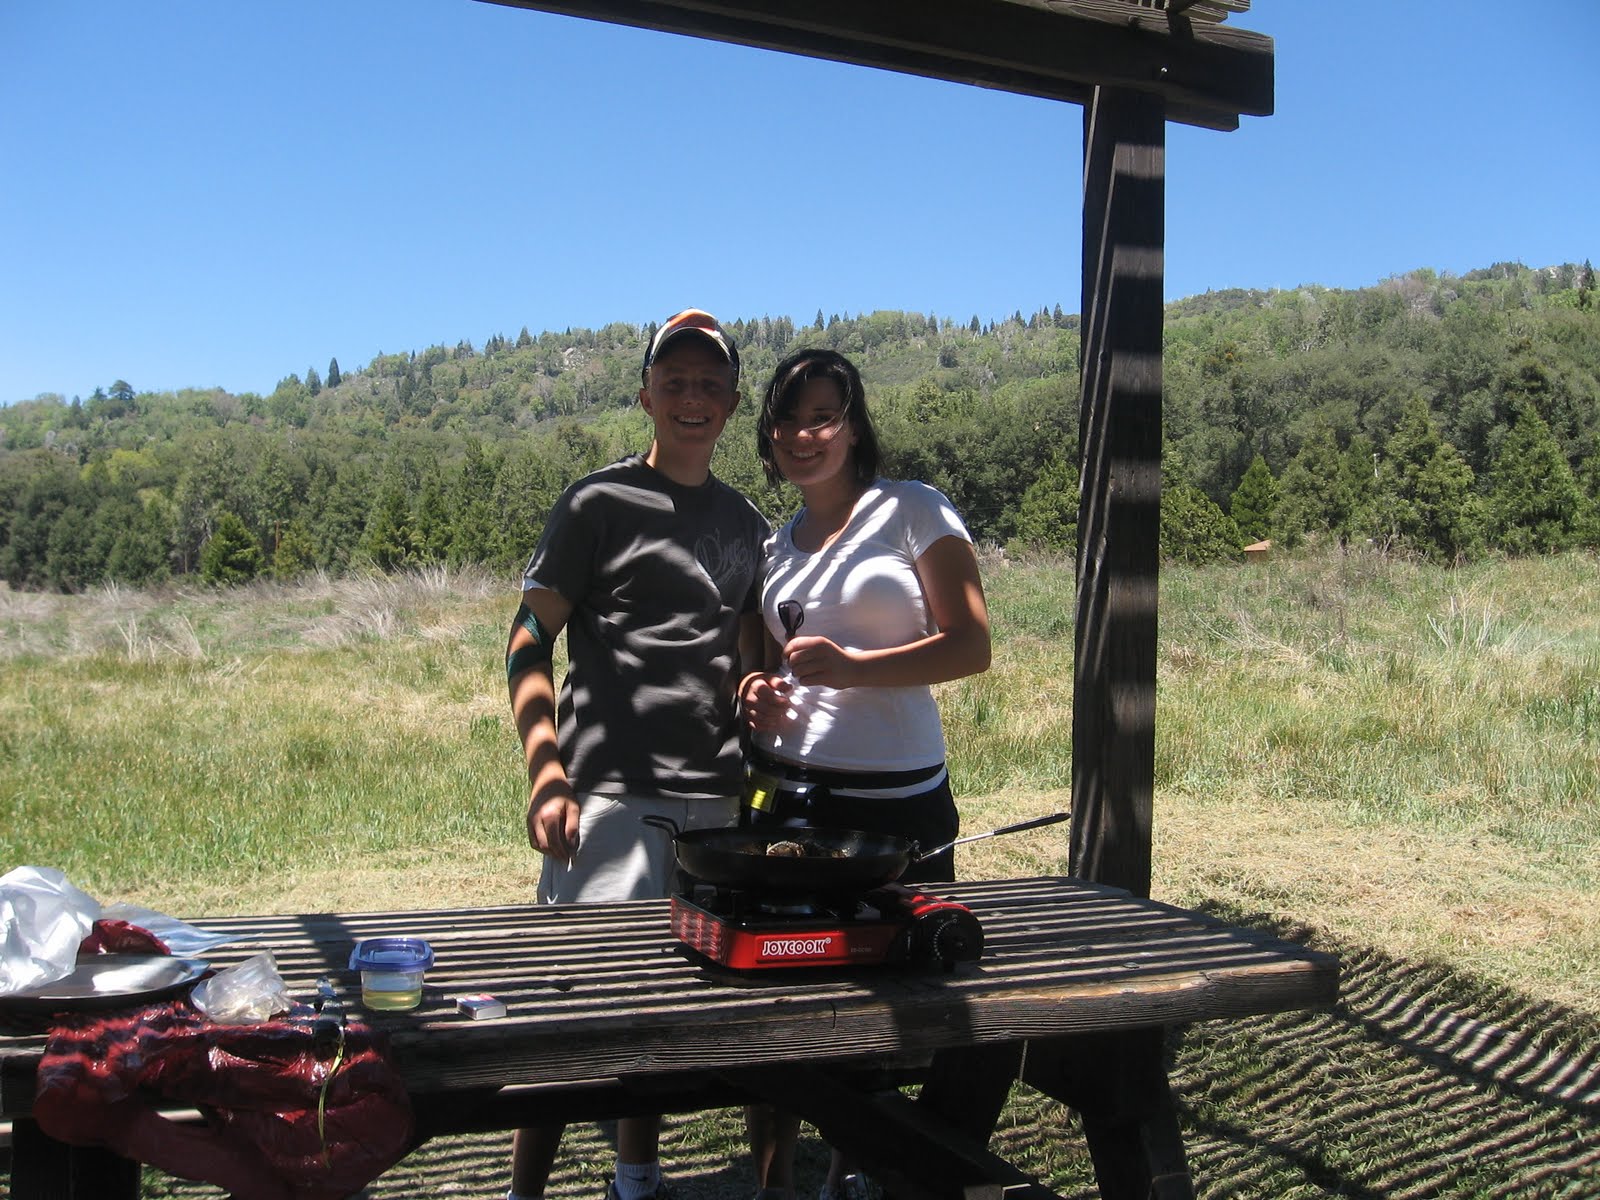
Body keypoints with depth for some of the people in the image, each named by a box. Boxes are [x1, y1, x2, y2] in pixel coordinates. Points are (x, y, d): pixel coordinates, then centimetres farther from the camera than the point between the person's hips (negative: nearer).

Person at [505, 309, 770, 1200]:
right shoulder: (600, 503, -1)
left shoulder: (748, 523, 15)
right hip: (611, 791, -5)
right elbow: (529, 641, -4)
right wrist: (546, 776, -15)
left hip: (715, 798, 6)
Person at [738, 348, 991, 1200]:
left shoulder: (914, 511, -2)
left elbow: (972, 647, -9)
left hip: (899, 801, -4)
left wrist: (853, 667, -21)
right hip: (792, 793, 4)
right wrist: (762, 690, 2)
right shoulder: (775, 546, 14)